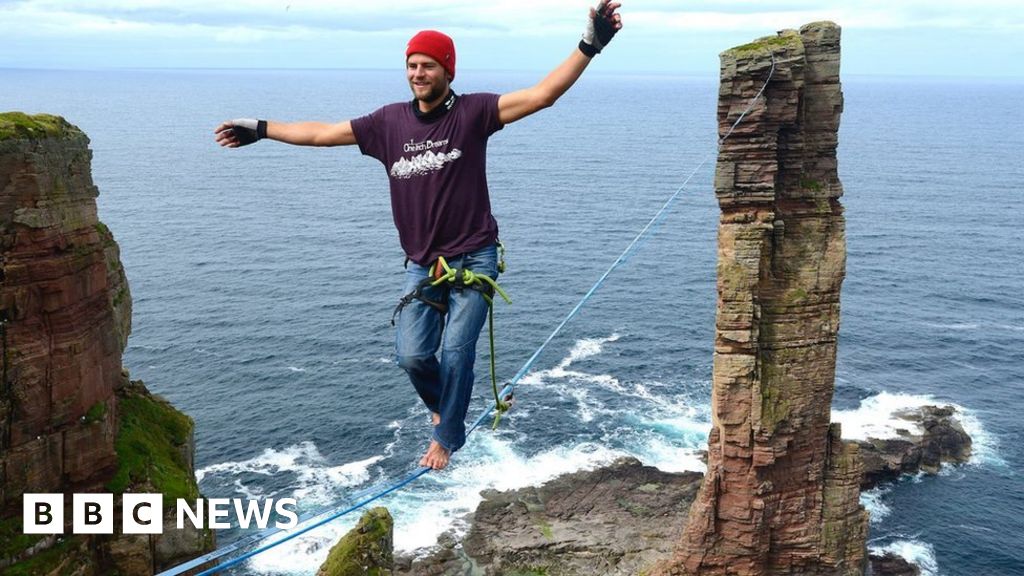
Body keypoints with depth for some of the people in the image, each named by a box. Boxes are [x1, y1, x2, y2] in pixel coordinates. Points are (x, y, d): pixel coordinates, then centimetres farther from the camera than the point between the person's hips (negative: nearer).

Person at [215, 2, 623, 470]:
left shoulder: (472, 112, -6)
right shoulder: (390, 122, 4)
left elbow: (541, 95, -15)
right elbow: (324, 132, 14)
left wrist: (589, 45, -26)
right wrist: (260, 129, 19)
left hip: (473, 259, -3)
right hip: (421, 265, 3)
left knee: (456, 351, -7)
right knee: (411, 354, -5)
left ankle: (446, 437, 16)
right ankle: (442, 404, 30)